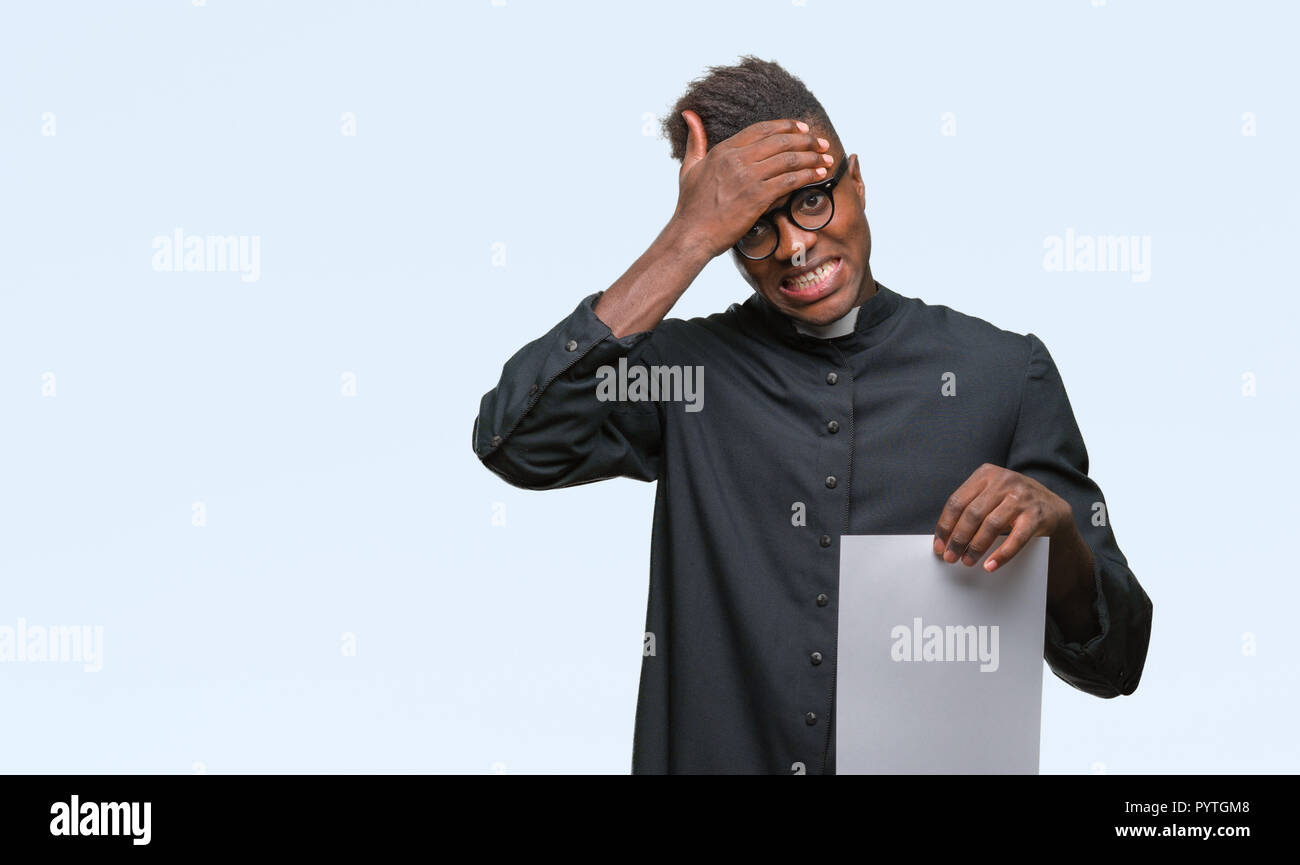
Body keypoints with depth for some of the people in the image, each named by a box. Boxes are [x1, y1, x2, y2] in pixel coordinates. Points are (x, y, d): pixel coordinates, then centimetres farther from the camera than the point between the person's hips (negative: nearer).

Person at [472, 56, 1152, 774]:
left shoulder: (1004, 371, 4)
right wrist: (687, 240, -12)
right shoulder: (683, 366, 5)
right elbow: (515, 443, -15)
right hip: (718, 755, 3)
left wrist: (1059, 530, -17)